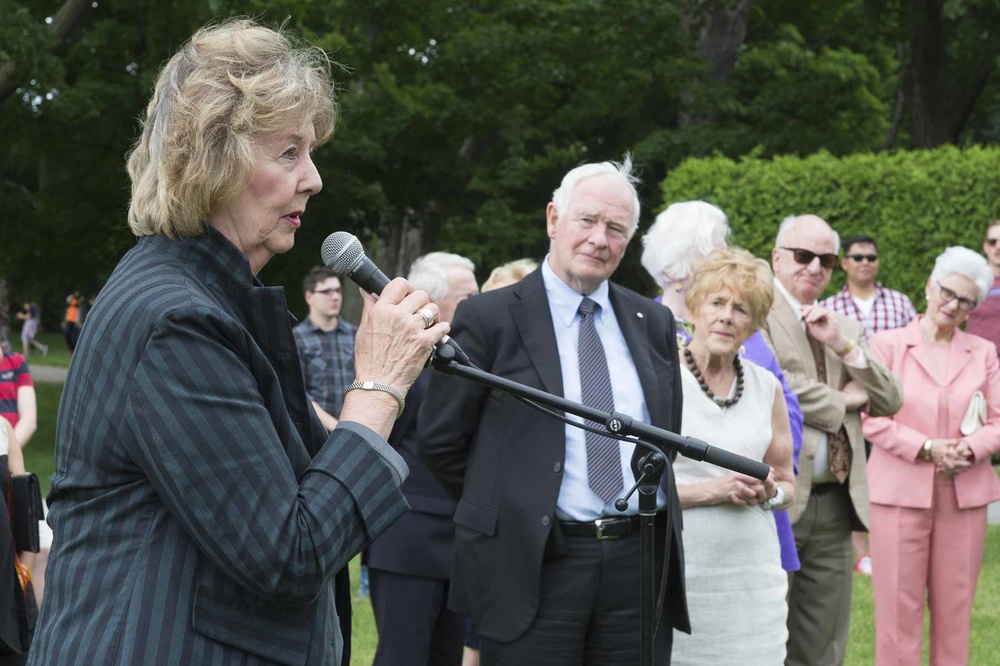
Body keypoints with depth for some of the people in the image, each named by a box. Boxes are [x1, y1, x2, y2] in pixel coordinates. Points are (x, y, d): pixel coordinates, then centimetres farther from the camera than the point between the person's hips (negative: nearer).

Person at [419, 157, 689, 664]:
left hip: (641, 564, 4)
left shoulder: (653, 323, 12)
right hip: (533, 567, -4)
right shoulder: (488, 318, -3)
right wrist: (506, 504, 4)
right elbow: (440, 440, 0)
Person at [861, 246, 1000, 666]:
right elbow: (874, 420, -3)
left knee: (955, 607, 6)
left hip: (964, 494, 3)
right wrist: (927, 448, -14)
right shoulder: (888, 344, 3)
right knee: (898, 605, -2)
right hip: (901, 492, -3)